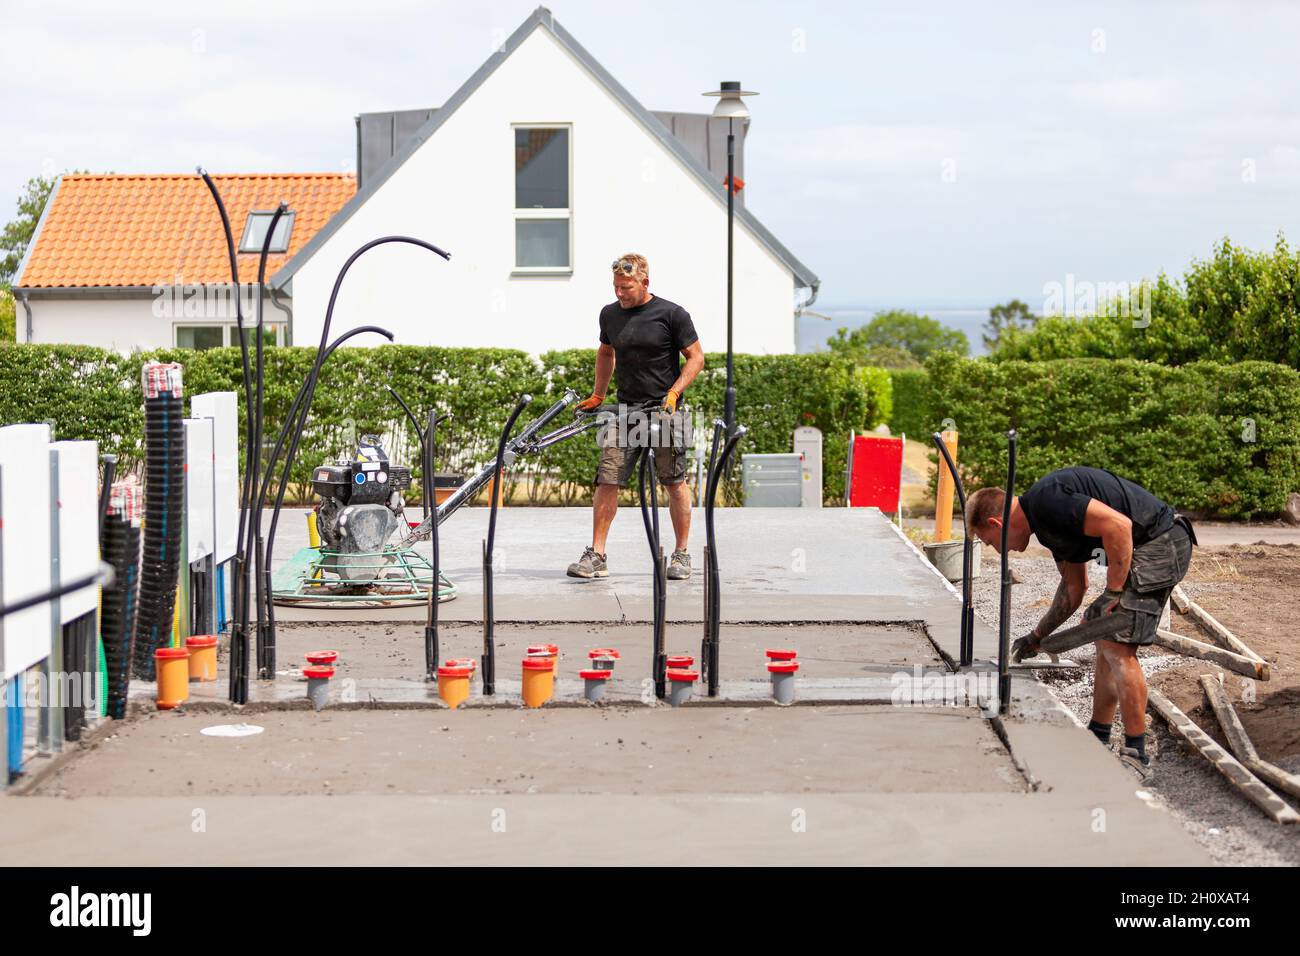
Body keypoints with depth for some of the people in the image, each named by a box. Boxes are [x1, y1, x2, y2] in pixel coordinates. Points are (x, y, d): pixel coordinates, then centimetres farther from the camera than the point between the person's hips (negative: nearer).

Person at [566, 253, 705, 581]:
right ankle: (596, 556, -2)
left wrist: (674, 393, -14)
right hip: (626, 410, 4)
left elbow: (696, 357, -2)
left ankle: (681, 554, 15)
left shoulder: (672, 314, -5)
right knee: (607, 481, -6)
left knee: (675, 483, 2)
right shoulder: (610, 314, 9)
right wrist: (598, 395, 22)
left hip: (665, 409, -3)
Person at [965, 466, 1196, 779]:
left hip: (1158, 542, -11)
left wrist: (1112, 594, -19)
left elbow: (1118, 525, -25)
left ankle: (1136, 757, -5)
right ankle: (1097, 739, 27)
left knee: (1118, 649, -12)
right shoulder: (1046, 520, 15)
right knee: (1106, 642, 17)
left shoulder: (1046, 499, -17)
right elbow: (1073, 587, 26)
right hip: (1145, 549, 11)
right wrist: (1037, 636, 28)